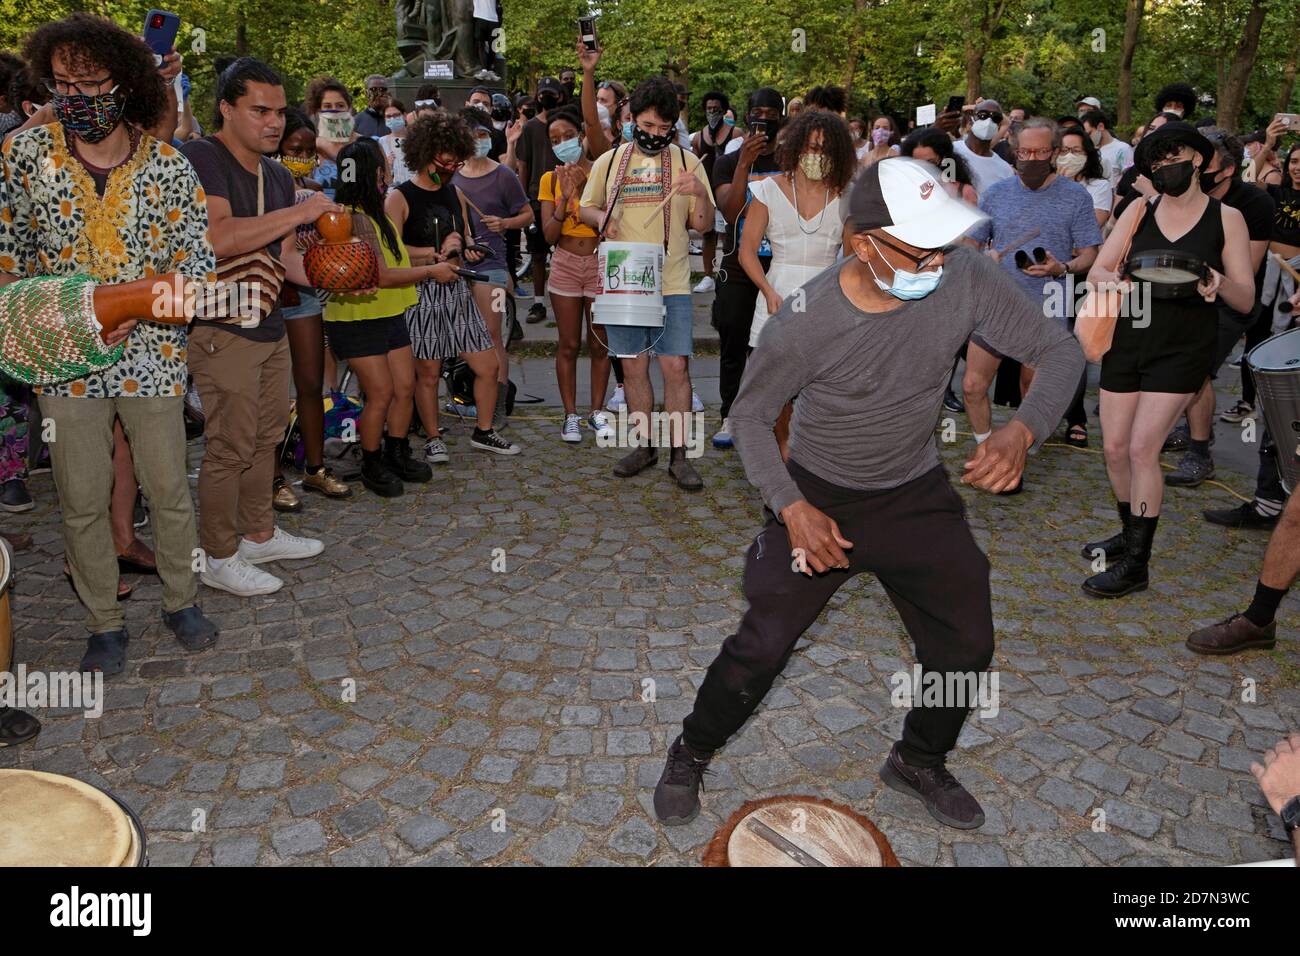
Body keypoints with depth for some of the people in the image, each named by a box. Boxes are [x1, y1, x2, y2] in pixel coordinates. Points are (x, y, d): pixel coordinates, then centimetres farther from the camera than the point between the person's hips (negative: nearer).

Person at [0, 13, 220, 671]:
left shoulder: (168, 166, -2)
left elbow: (198, 264, -2)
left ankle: (180, 600, 29)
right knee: (82, 502, 8)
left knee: (169, 490, 8)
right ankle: (104, 622, 24)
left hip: (150, 353, -1)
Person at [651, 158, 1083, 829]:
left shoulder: (967, 280, -20)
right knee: (762, 646, -3)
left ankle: (919, 762, 36)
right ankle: (690, 755, 26)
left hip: (918, 493, 4)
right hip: (819, 496, -3)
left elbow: (1059, 351, -9)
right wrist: (791, 507, -22)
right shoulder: (806, 321, -27)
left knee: (967, 646, 6)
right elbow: (749, 416, -11)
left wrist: (1024, 431, -29)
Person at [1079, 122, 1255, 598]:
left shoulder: (1226, 218, 0)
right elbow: (1096, 271, -1)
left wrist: (1220, 283, -25)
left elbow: (1246, 300, -2)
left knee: (1142, 448, -12)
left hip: (1182, 349, -3)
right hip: (1127, 340, 4)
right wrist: (1116, 282, -24)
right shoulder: (1139, 211, 6)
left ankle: (1136, 565, -2)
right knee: (1114, 448, 5)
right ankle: (1131, 533, 28)